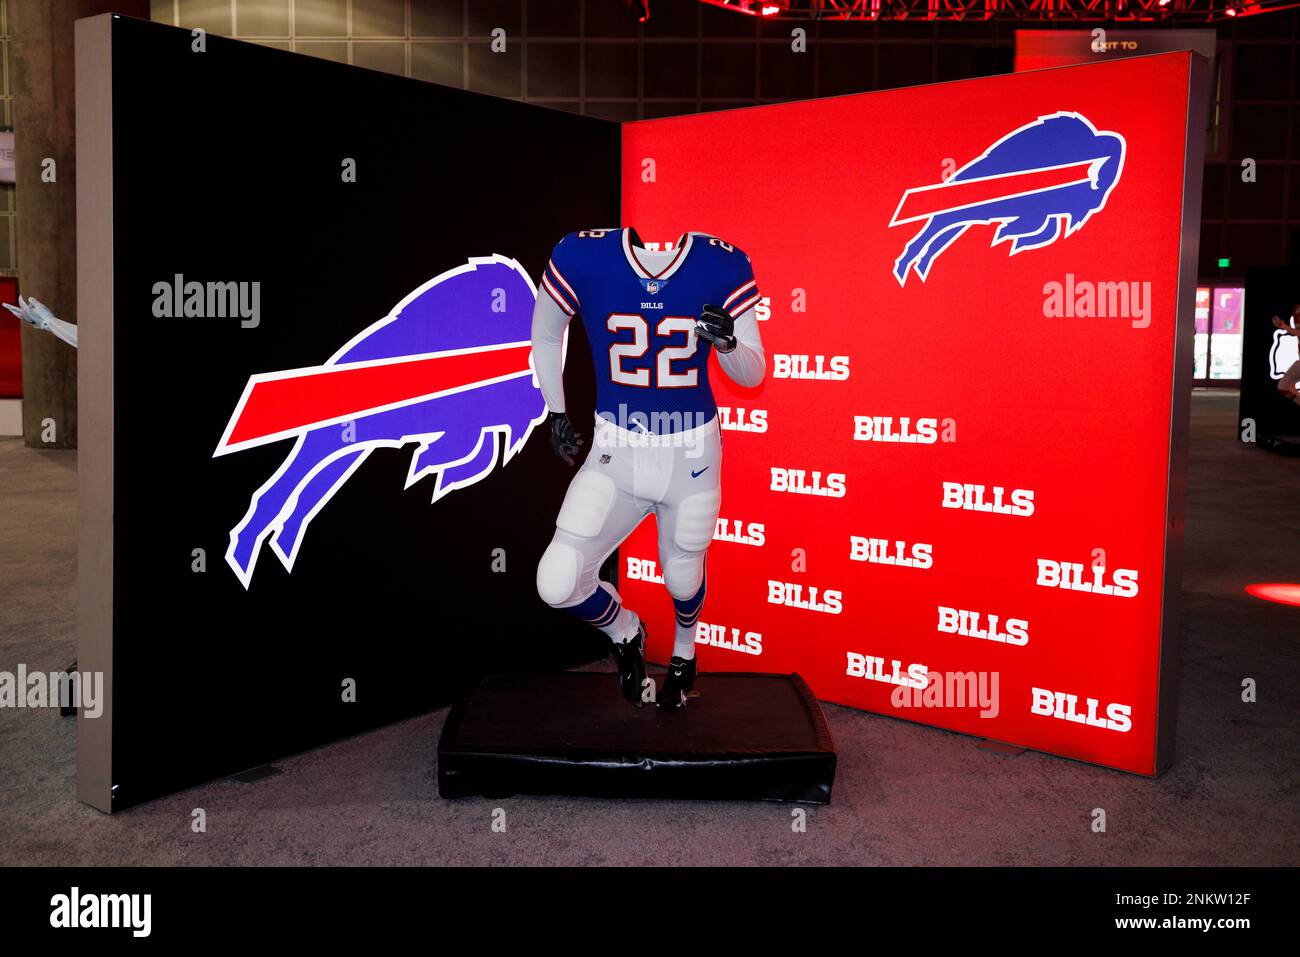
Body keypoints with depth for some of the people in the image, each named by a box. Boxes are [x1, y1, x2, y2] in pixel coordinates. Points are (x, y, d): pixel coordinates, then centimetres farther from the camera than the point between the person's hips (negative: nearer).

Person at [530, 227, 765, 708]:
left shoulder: (722, 265, -12)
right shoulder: (581, 256, -12)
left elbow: (752, 374, -4)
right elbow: (546, 336, 8)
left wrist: (727, 343, -26)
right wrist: (556, 413, 11)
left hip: (692, 451, 0)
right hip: (616, 451, 0)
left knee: (683, 579, 16)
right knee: (558, 584, -11)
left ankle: (683, 652, 54)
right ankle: (626, 633, 26)